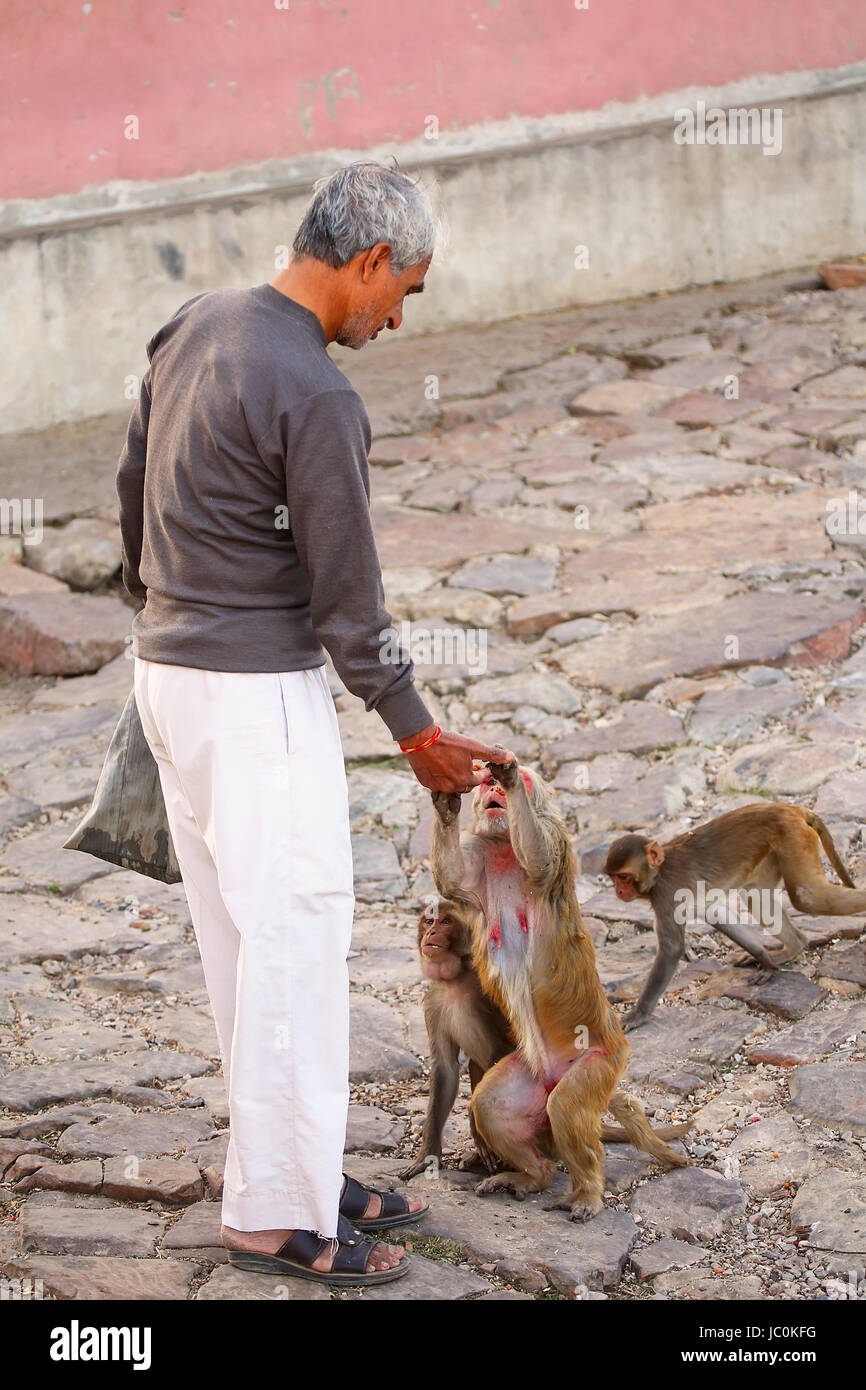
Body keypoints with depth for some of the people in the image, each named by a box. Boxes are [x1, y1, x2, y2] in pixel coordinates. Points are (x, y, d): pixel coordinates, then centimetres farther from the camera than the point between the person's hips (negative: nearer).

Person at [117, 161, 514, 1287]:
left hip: (169, 668, 10)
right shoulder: (318, 399, -20)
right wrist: (420, 736, -4)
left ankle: (303, 1169, 24)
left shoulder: (193, 328, 6)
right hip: (259, 690, -9)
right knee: (295, 937, -3)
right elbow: (346, 598, -15)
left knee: (242, 937, 14)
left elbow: (132, 487, 16)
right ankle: (278, 1212, 5)